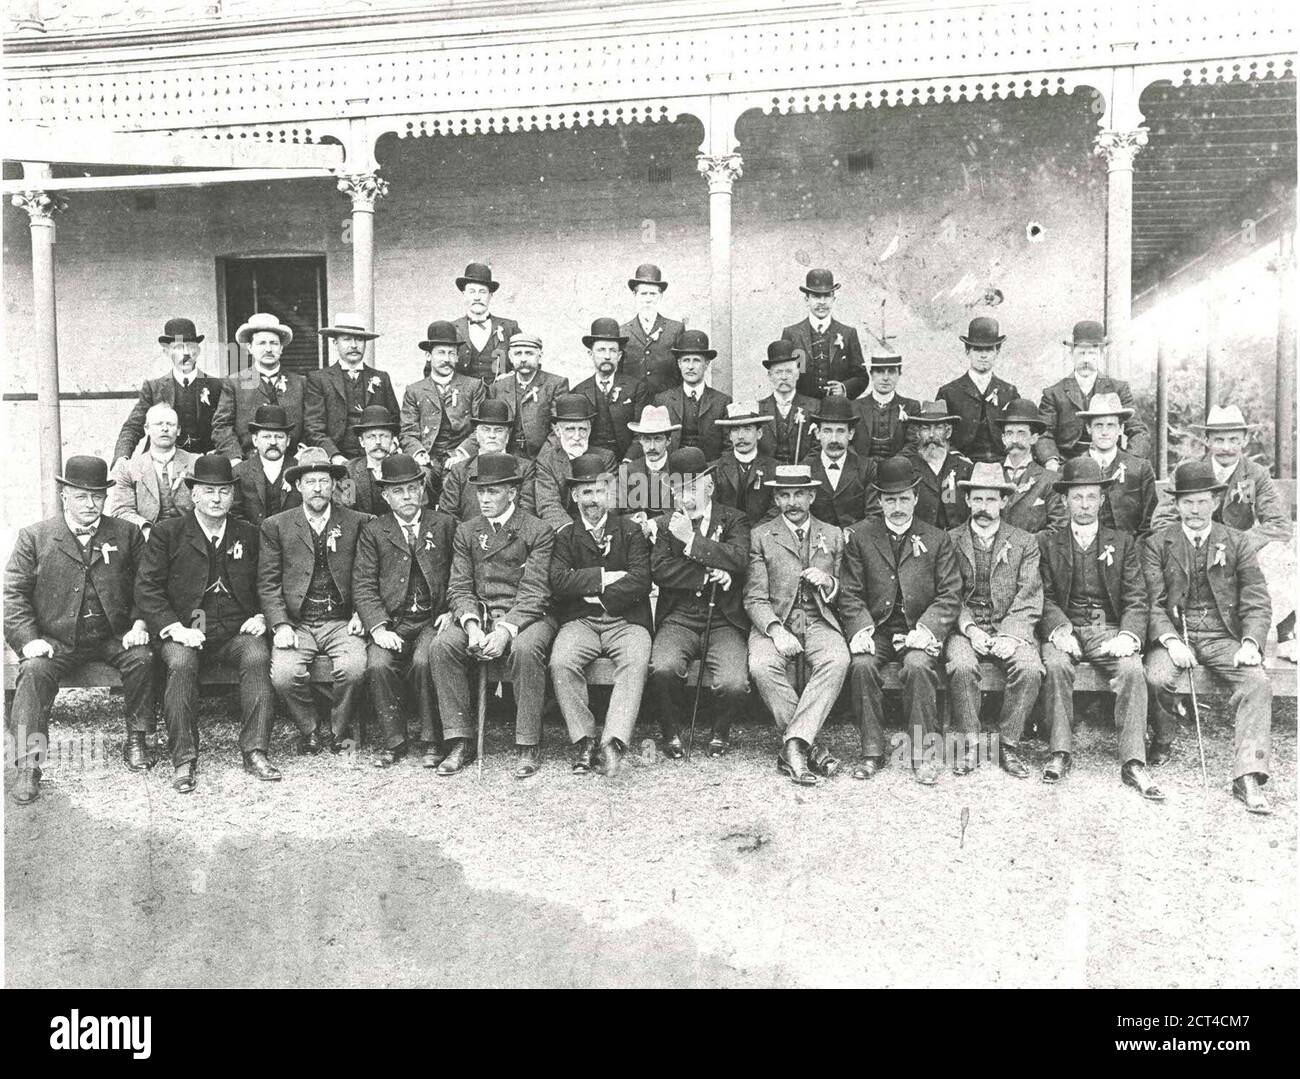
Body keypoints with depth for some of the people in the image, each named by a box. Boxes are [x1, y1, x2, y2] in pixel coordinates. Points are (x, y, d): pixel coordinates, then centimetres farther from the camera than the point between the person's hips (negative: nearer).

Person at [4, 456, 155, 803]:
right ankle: (28, 766, -23)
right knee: (34, 671, -28)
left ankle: (135, 740, -9)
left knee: (142, 658, -26)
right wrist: (28, 638, -13)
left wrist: (139, 623, -9)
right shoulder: (33, 537, 6)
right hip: (56, 640, 0)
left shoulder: (127, 534, 10)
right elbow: (14, 592, 1)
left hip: (113, 637, 1)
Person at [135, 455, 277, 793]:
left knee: (258, 657, -29)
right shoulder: (167, 533, 6)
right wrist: (175, 628, -13)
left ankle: (255, 752, -26)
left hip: (236, 631, 2)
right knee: (180, 663, -32)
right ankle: (184, 759, -25)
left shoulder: (249, 535, 14)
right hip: (185, 630, -1)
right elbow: (146, 588, 0)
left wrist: (260, 617, -1)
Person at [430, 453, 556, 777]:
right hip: (479, 613, 4)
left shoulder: (538, 531, -2)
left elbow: (534, 592, -10)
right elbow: (459, 588, 5)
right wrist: (472, 625, -15)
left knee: (525, 648, -36)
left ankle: (528, 747, -24)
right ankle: (460, 742, -17)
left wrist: (504, 631, -24)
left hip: (525, 616, -4)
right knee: (442, 645, -24)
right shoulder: (466, 532, 12)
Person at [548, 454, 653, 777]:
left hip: (626, 620, -1)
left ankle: (613, 743, -36)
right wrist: (605, 577, -8)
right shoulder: (565, 536, 12)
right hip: (579, 621, 1)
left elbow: (641, 581, -3)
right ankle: (584, 741, -16)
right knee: (561, 662, -28)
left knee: (636, 662, -31)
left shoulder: (630, 531, 11)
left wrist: (595, 593, -7)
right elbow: (558, 582, -5)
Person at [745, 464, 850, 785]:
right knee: (762, 666, -32)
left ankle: (793, 745, -30)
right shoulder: (761, 536, 8)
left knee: (838, 660, -31)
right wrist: (776, 630, -19)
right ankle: (810, 747, -22)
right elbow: (755, 599, 0)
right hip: (774, 622, -1)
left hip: (820, 622, 1)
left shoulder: (833, 536, 16)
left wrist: (829, 583, -5)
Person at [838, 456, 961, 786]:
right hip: (876, 629, 1)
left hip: (919, 629, -1)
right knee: (862, 665, -28)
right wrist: (861, 629, -14)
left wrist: (925, 629, -15)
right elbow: (850, 595, 4)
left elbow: (950, 595, 2)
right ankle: (872, 752, -17)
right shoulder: (860, 539, 10)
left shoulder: (937, 540, 9)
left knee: (919, 666, -31)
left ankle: (923, 754, -19)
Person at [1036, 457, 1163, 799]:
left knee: (1132, 670, -29)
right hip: (1064, 628, -1)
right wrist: (1059, 630, -17)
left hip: (1109, 629, 1)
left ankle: (1133, 764, -28)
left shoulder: (1123, 542, 15)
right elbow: (1044, 597, 3)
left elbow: (1136, 600, 6)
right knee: (1055, 666, -32)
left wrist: (1128, 635, -14)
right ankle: (1060, 754, -24)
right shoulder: (1047, 542, 12)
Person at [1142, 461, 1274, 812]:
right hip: (1173, 635, -1)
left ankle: (1248, 777, -27)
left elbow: (1257, 602, 3)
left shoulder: (1236, 543, 9)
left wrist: (1251, 642, -15)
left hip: (1223, 637, 1)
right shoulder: (1157, 544, 5)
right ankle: (1163, 741, 1)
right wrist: (1171, 641, -20)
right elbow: (1152, 603, -3)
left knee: (1258, 683, -26)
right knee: (1157, 677, -31)